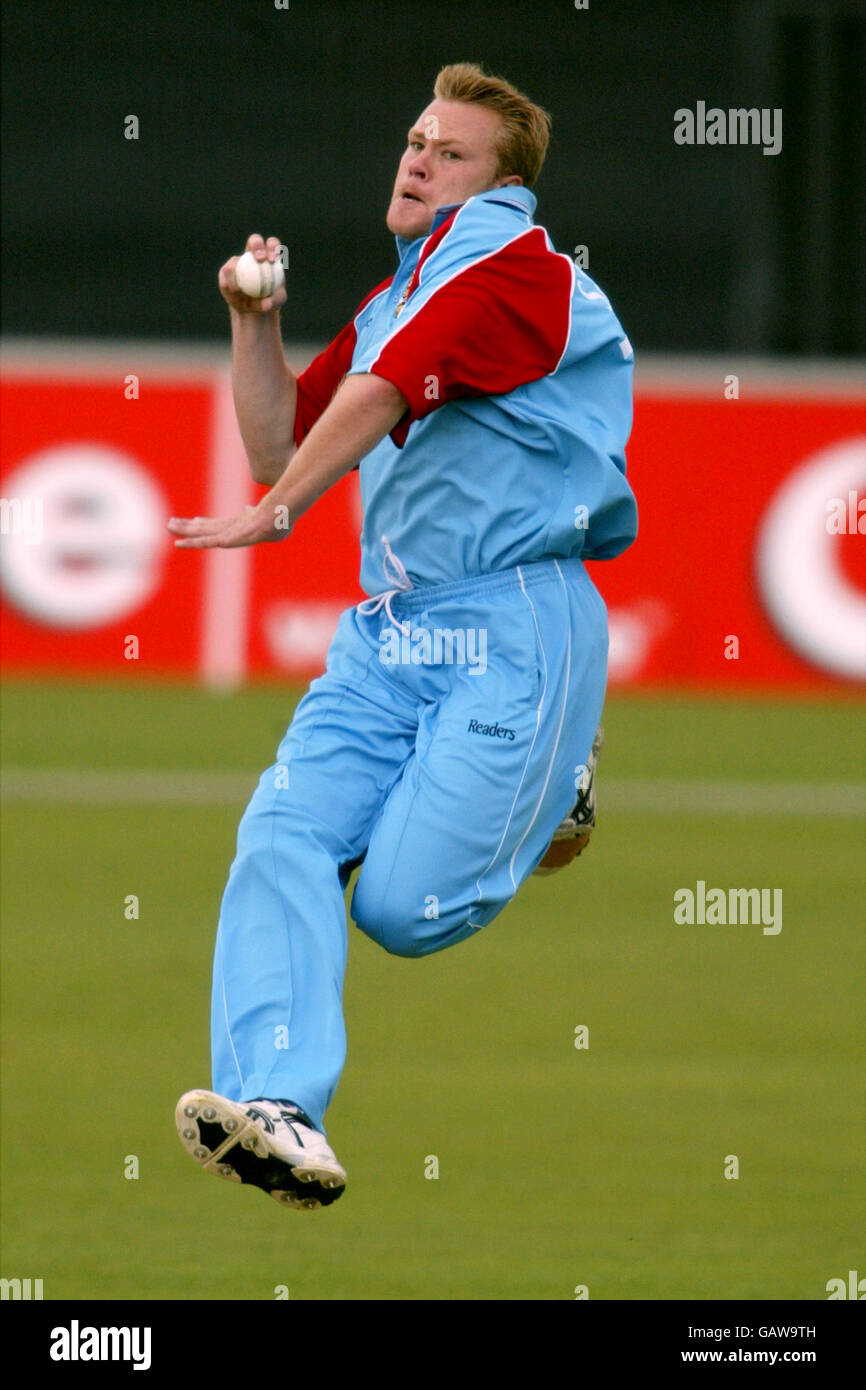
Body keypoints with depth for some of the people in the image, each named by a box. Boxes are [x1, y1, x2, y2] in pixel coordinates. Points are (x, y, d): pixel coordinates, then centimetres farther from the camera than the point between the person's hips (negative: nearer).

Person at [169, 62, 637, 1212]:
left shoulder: (513, 261, -7)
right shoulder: (390, 302, 24)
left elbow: (385, 390, -18)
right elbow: (280, 446, 27)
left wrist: (278, 511, -17)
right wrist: (255, 320, 14)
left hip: (515, 629, -8)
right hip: (387, 633, 8)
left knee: (404, 905, -13)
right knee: (284, 837, -18)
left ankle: (550, 794, 18)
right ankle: (278, 1111, -32)